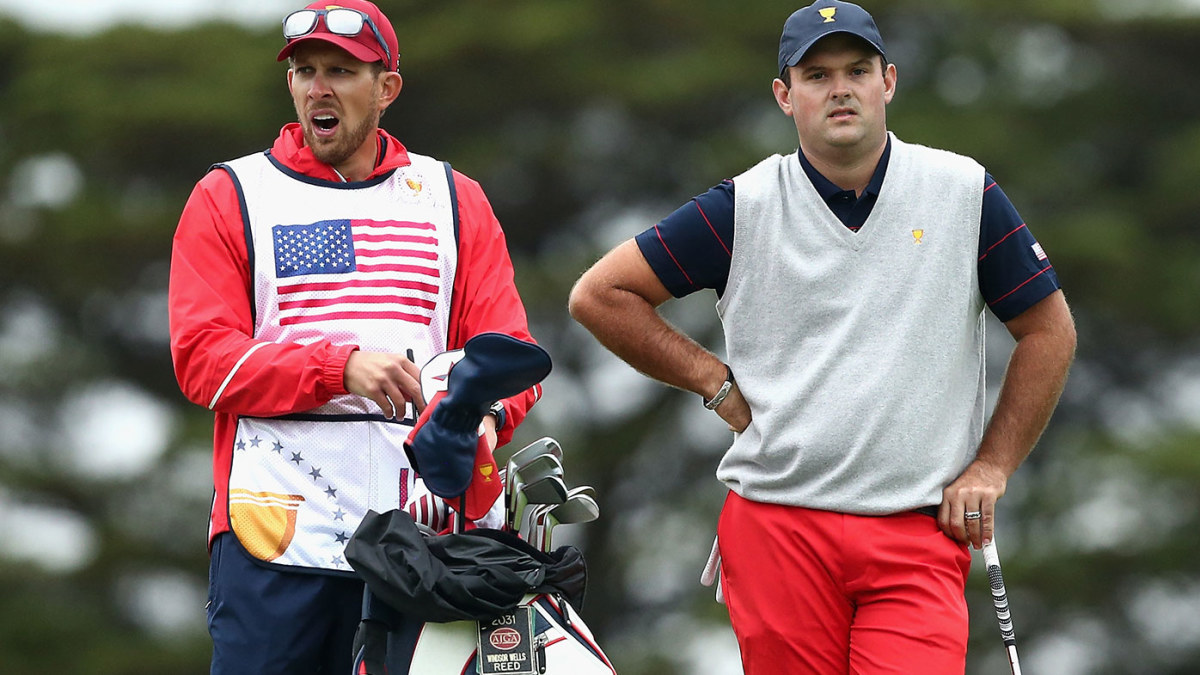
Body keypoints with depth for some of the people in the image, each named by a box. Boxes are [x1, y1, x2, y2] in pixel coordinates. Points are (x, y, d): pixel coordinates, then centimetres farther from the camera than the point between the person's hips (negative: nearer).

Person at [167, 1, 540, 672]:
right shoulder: (230, 197, 9)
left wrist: (483, 413, -14)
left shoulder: (453, 201, 17)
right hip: (280, 528, -2)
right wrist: (341, 366, -15)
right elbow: (203, 357, -1)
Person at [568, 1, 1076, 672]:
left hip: (920, 537, -1)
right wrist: (717, 383, 3)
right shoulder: (745, 207, 3)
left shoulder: (966, 194, 5)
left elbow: (1050, 333, 12)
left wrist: (990, 467, 6)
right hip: (777, 530, 1)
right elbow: (600, 295, 8)